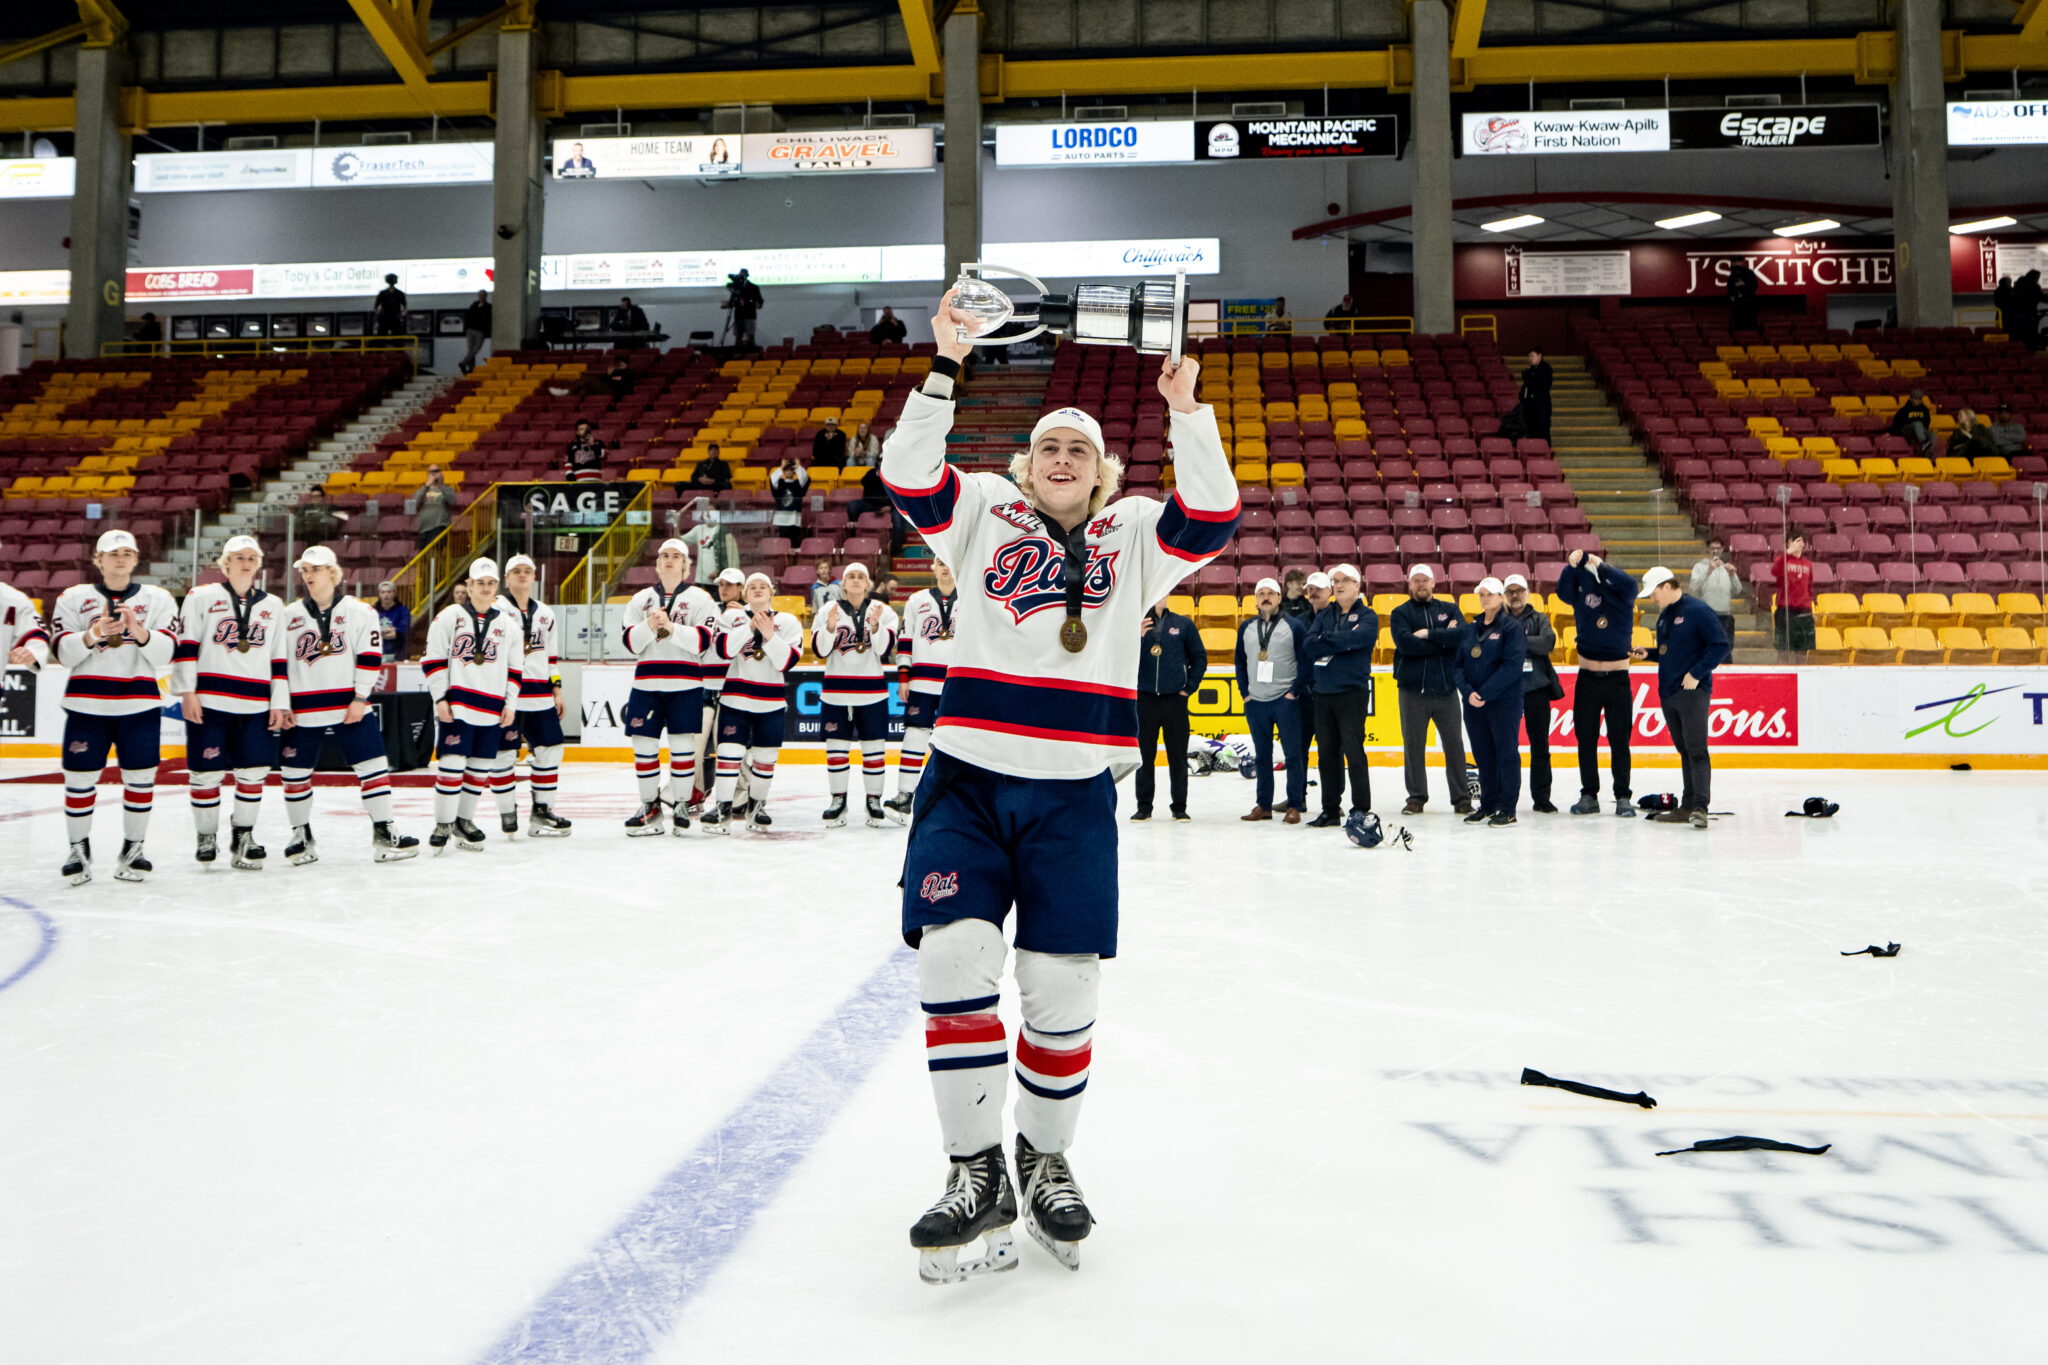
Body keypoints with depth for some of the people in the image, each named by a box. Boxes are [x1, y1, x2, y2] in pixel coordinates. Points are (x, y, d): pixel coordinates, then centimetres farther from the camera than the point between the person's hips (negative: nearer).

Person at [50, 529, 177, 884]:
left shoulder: (157, 599, 8)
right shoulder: (73, 598, 8)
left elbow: (165, 653, -3)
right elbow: (62, 652, -1)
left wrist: (139, 631, -22)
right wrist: (94, 634, -19)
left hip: (139, 703, 0)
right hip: (86, 703, 0)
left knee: (140, 776, 2)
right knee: (80, 777, 1)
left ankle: (133, 849, 14)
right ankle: (78, 850, 15)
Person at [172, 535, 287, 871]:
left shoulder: (273, 606, 13)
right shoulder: (201, 597, 4)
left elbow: (279, 660, 13)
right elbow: (184, 646, 0)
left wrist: (278, 704, 8)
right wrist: (187, 692, -8)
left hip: (255, 706, 3)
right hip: (209, 702, -3)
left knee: (254, 771, 1)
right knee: (206, 771, 1)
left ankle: (243, 837, 16)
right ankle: (206, 837, 17)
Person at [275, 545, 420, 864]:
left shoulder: (358, 612, 2)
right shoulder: (289, 616, 7)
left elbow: (370, 657, -3)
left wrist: (360, 698, -10)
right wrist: (282, 706, 0)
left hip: (351, 708, -2)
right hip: (303, 712, 2)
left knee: (373, 766, -5)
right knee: (295, 773, 6)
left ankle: (382, 833, 1)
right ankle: (302, 835, 23)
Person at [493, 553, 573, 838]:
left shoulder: (545, 614, 18)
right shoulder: (497, 610, 0)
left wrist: (557, 691, 14)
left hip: (539, 697, 6)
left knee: (550, 749, 4)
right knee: (503, 753, -6)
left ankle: (542, 810, 14)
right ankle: (507, 813, 6)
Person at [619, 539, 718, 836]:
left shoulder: (700, 598, 4)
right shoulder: (641, 599, 14)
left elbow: (703, 640, -9)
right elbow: (630, 642, 5)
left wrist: (671, 627, -19)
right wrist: (648, 627, -13)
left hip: (685, 683, -3)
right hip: (647, 683, 3)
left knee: (682, 744, -1)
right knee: (643, 743, 2)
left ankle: (681, 805, 9)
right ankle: (650, 807, 11)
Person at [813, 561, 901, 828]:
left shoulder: (883, 611, 4)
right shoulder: (828, 611, 5)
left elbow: (885, 649, -5)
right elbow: (820, 650, -2)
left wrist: (874, 626, -22)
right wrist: (830, 627, -18)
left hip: (871, 691, -1)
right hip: (836, 691, 1)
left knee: (874, 747, 1)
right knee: (836, 746, 2)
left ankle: (874, 801, 10)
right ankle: (838, 801, 11)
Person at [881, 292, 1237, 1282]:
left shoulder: (1134, 536, 13)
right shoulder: (982, 514, 11)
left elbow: (1213, 515, -4)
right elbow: (908, 472, -4)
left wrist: (1185, 408, -12)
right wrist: (944, 365, -11)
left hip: (1075, 796, 1)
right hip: (967, 780, 0)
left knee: (1063, 986, 3)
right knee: (954, 956, -14)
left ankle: (1047, 1160, 25)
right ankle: (976, 1175, -2)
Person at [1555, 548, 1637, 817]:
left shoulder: (1621, 592, 1)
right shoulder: (1582, 591, 4)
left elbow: (1629, 585, -21)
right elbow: (1563, 590, -15)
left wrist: (1600, 566, -23)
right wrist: (1573, 565, -28)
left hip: (1617, 678, -2)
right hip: (1587, 678, 2)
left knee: (1619, 740, 2)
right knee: (1586, 739, 6)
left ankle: (1622, 797, 9)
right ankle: (1589, 796, 15)